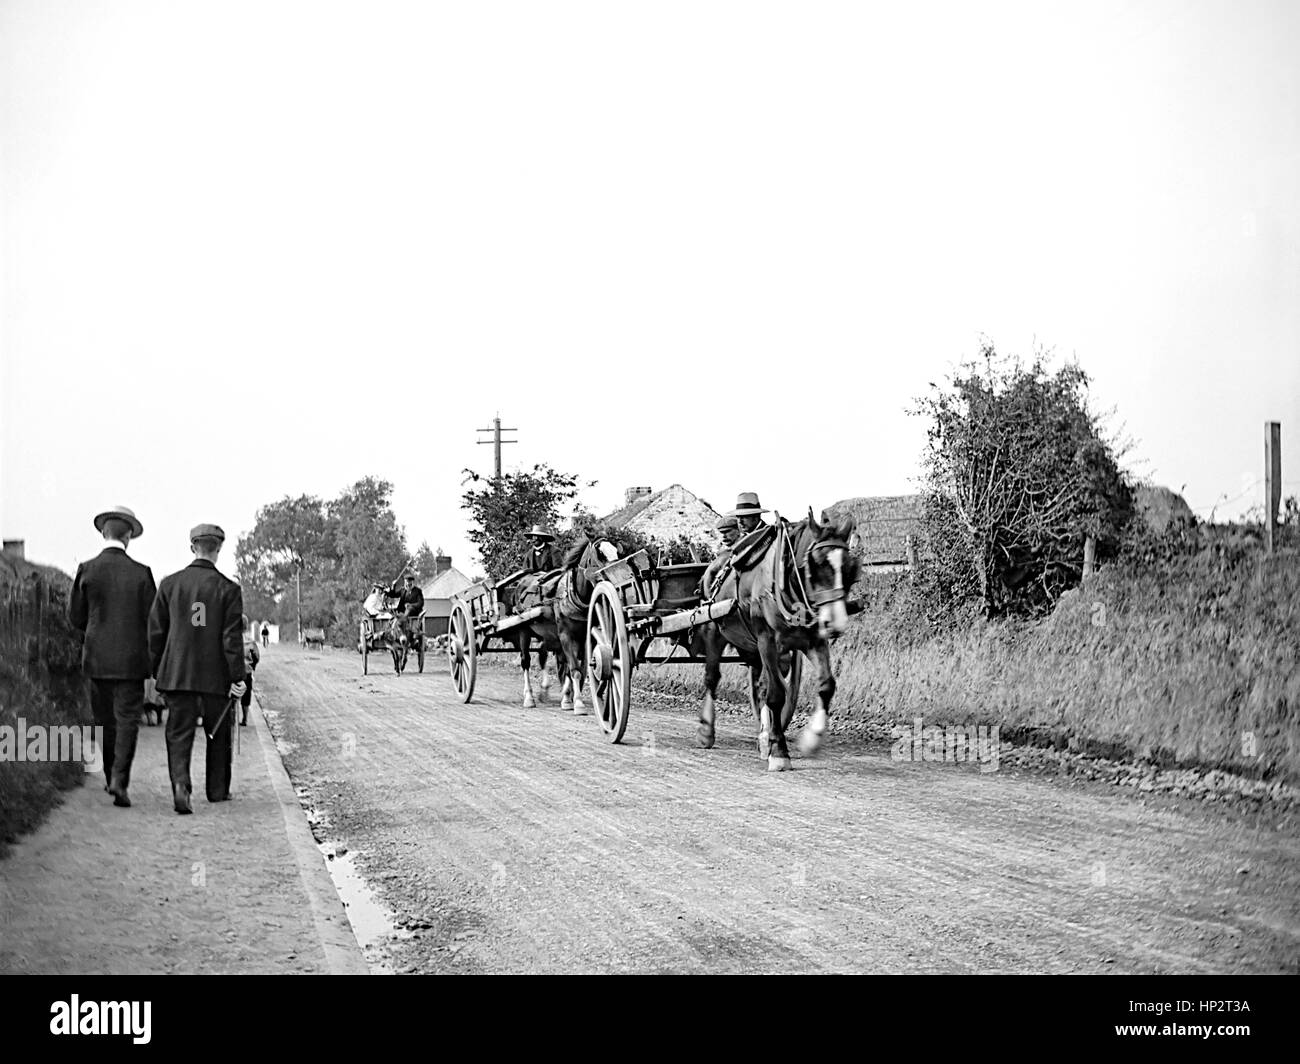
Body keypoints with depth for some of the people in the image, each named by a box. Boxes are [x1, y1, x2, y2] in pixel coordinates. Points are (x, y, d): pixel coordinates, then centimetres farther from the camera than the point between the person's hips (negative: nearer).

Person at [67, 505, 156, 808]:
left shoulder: (87, 570, -4)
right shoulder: (141, 573, -7)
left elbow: (75, 618, 3)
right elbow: (152, 621, -4)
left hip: (97, 658, 2)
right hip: (131, 659, -2)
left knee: (106, 720, 16)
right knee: (128, 720, 0)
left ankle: (112, 778, 28)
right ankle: (119, 781, -14)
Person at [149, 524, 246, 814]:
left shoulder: (169, 584, 2)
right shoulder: (228, 589, -6)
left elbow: (156, 631, 5)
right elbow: (232, 637, -9)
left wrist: (157, 670, 14)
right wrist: (237, 677, -6)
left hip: (177, 673, 1)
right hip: (216, 675, -1)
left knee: (179, 734, 2)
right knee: (219, 735, 14)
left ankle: (180, 784, -19)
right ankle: (217, 790, 23)